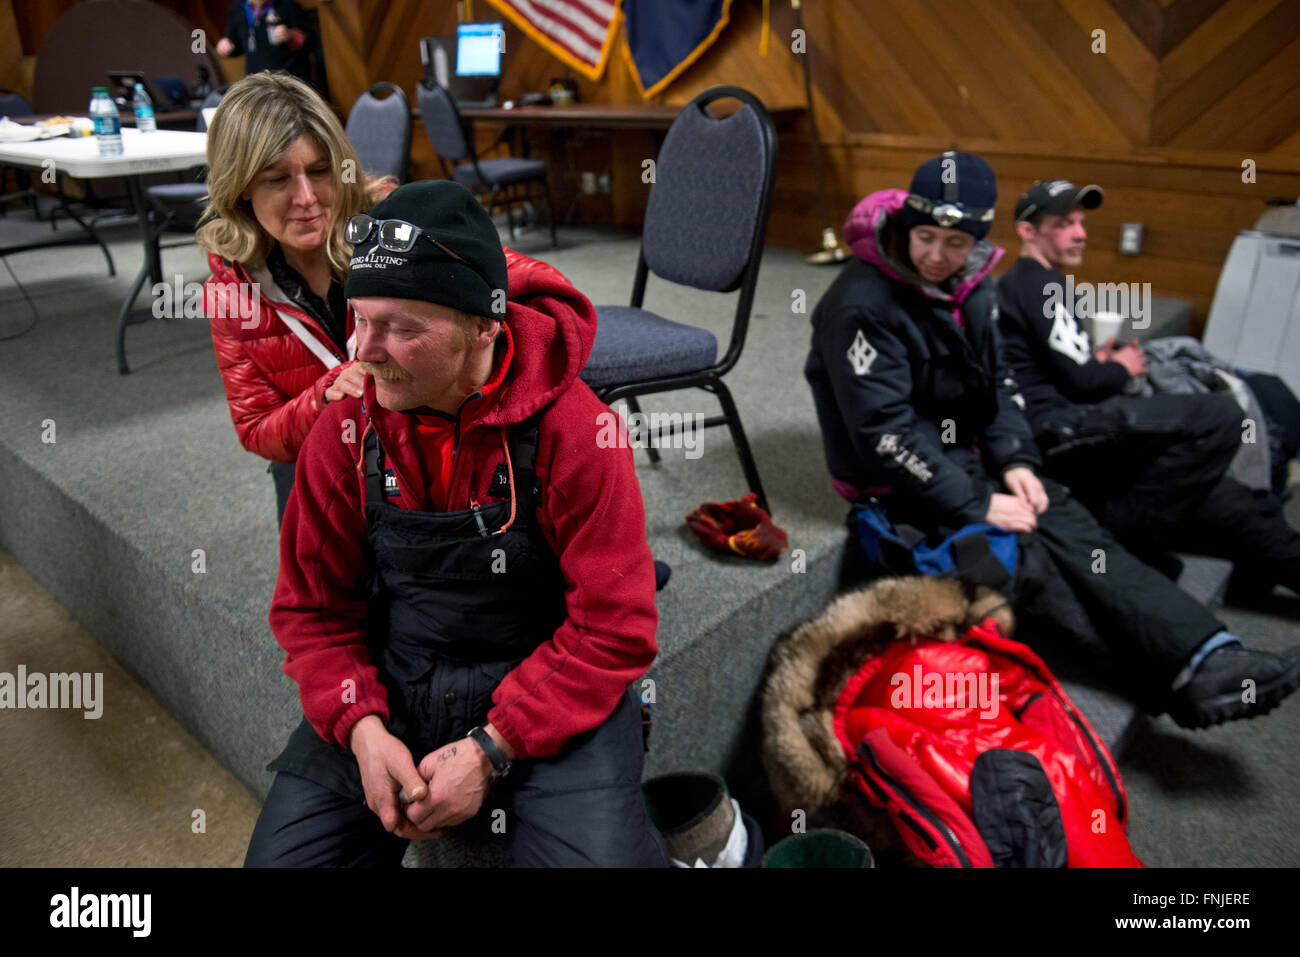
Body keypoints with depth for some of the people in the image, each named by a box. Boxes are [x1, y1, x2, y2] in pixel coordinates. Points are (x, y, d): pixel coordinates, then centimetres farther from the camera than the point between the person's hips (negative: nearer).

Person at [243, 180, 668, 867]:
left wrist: (491, 749, -18)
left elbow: (615, 629, -15)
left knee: (595, 851, -22)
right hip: (388, 690, 4)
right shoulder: (347, 429, -5)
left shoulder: (573, 430, -17)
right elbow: (311, 606, 4)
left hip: (547, 691, -3)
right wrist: (359, 726, -12)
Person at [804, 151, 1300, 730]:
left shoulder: (968, 286, 5)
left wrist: (1015, 459, -4)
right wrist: (976, 505, -22)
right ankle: (1186, 673, -13)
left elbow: (996, 380, 14)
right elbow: (884, 432, -24)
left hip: (964, 460, 7)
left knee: (1067, 523, -13)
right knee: (1026, 563, -21)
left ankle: (1207, 662, -15)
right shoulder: (862, 305, -21)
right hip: (896, 486, -7)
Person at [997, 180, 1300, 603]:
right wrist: (1120, 369, 6)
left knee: (1218, 498, 10)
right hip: (1060, 431, -10)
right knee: (1221, 414, -21)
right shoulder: (1040, 283, -8)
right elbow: (1083, 382, -14)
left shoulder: (1014, 286, 23)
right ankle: (1131, 525, -13)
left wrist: (1097, 362, 14)